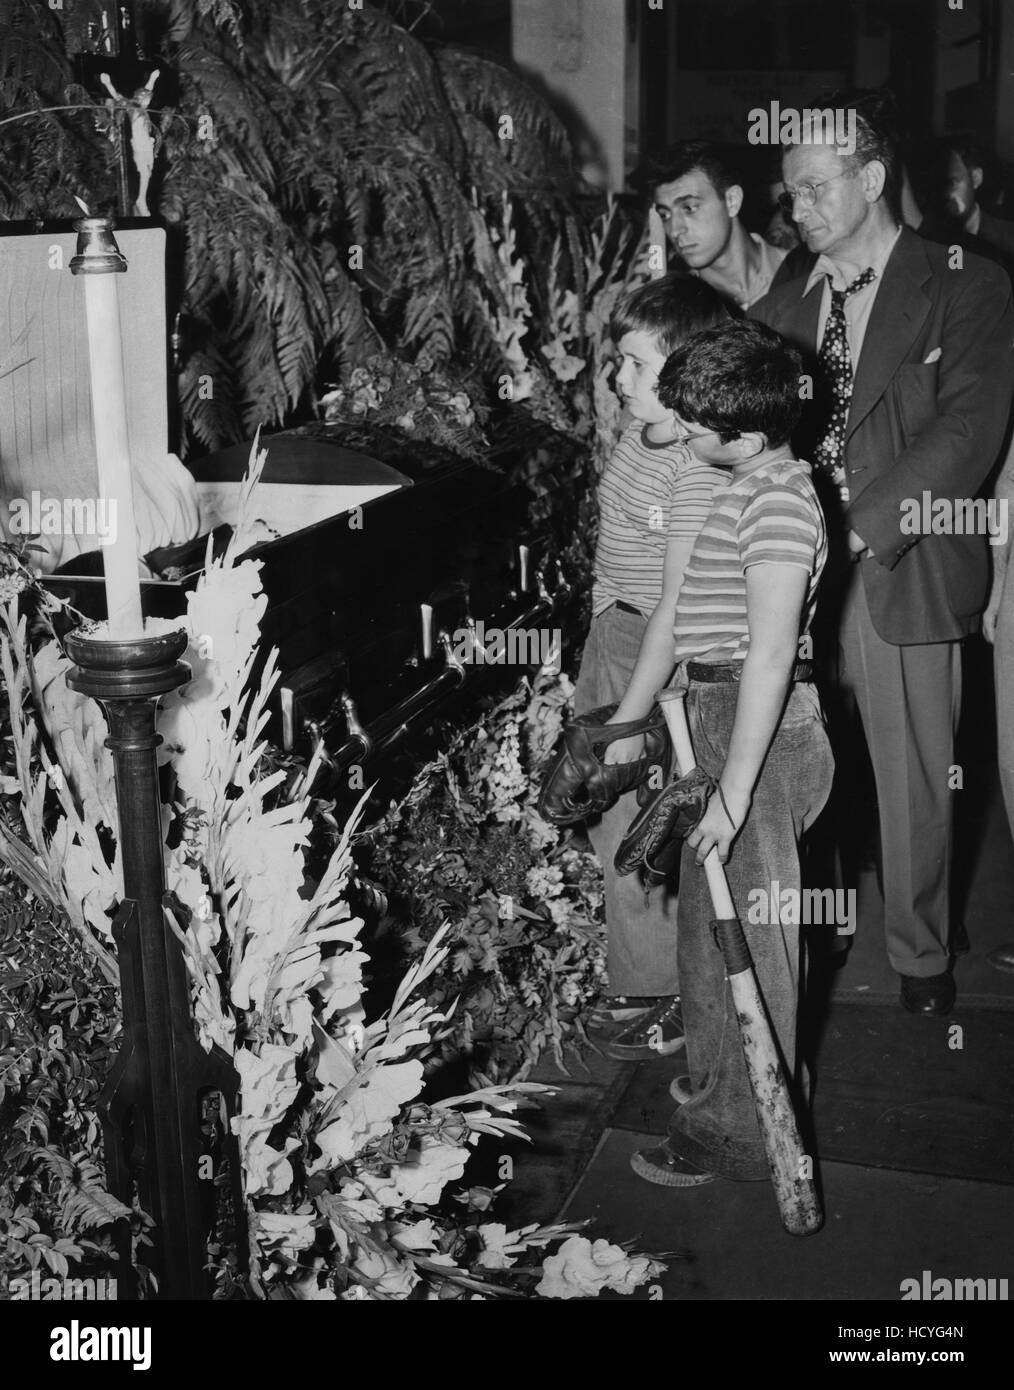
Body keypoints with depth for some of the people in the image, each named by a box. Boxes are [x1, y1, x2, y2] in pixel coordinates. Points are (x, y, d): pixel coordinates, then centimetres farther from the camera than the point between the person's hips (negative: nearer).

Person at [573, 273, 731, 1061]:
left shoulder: (698, 469, -23)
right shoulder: (640, 432, 5)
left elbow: (678, 605, -22)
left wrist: (629, 720, -19)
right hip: (609, 633, 9)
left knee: (631, 838, 1)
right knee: (606, 821, 18)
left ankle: (662, 1001, 21)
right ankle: (635, 982, 36)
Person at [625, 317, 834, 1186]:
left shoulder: (777, 501, -19)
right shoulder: (750, 485, 13)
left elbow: (770, 654, -24)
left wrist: (733, 790, -24)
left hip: (762, 732, -10)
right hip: (720, 720, 10)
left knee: (747, 936, 0)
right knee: (708, 925, 19)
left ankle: (741, 1133, 14)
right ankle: (715, 1086, 37)